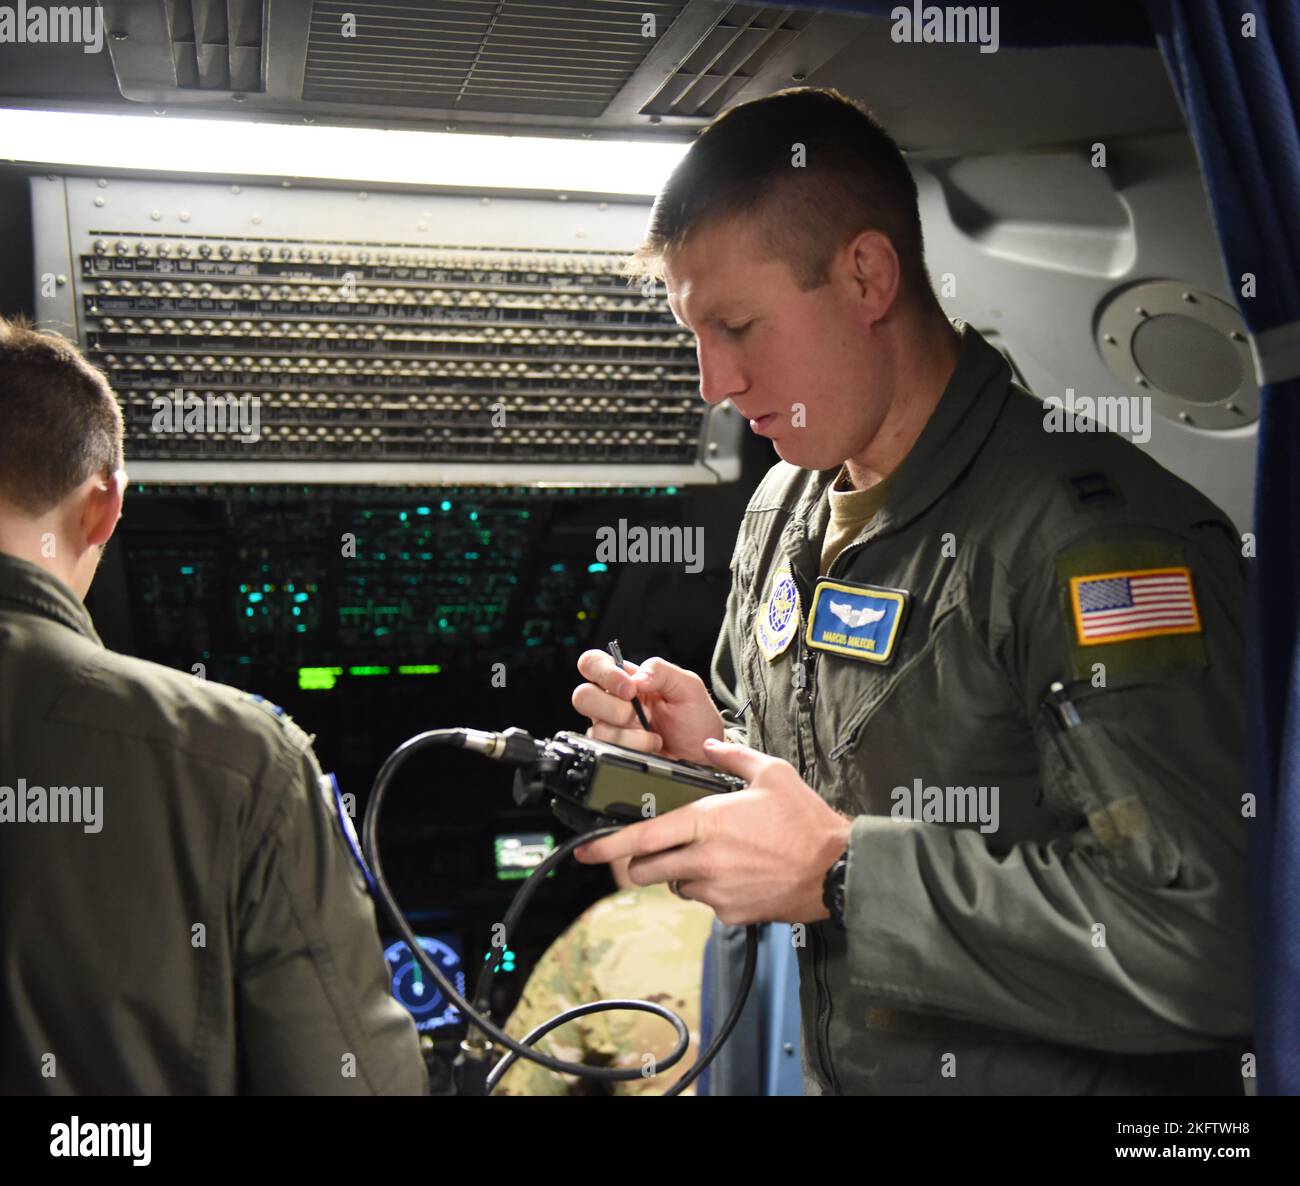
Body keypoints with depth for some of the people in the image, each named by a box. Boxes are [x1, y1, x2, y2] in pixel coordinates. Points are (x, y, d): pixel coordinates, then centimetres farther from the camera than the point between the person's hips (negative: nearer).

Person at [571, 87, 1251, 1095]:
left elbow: (1207, 933, -31)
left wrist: (838, 872, -26)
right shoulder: (781, 511, 3)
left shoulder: (1096, 529, -24)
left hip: (1047, 1072, -6)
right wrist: (709, 748, -6)